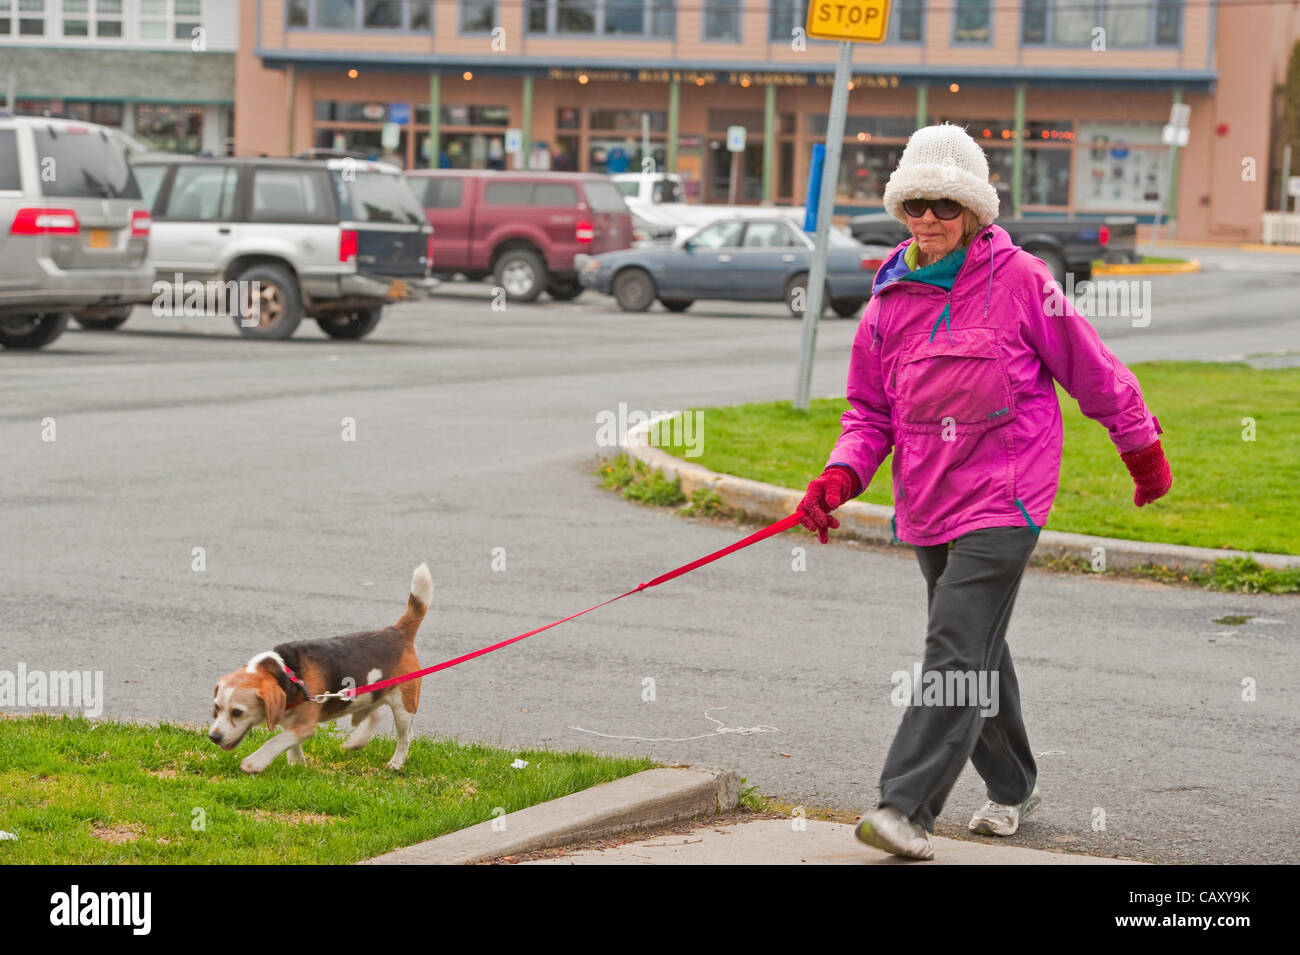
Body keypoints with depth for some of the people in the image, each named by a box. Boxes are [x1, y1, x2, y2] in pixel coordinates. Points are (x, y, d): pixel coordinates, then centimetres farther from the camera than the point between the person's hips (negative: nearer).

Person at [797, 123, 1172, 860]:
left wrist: (1143, 450, 11)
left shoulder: (1020, 281, -8)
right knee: (976, 653, 16)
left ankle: (908, 806, -19)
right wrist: (841, 477, -7)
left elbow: (1092, 371, 2)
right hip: (927, 504, 6)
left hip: (1002, 500, -5)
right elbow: (871, 411, 11)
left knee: (957, 649, -15)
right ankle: (1013, 788, 34)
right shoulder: (891, 298, 5)